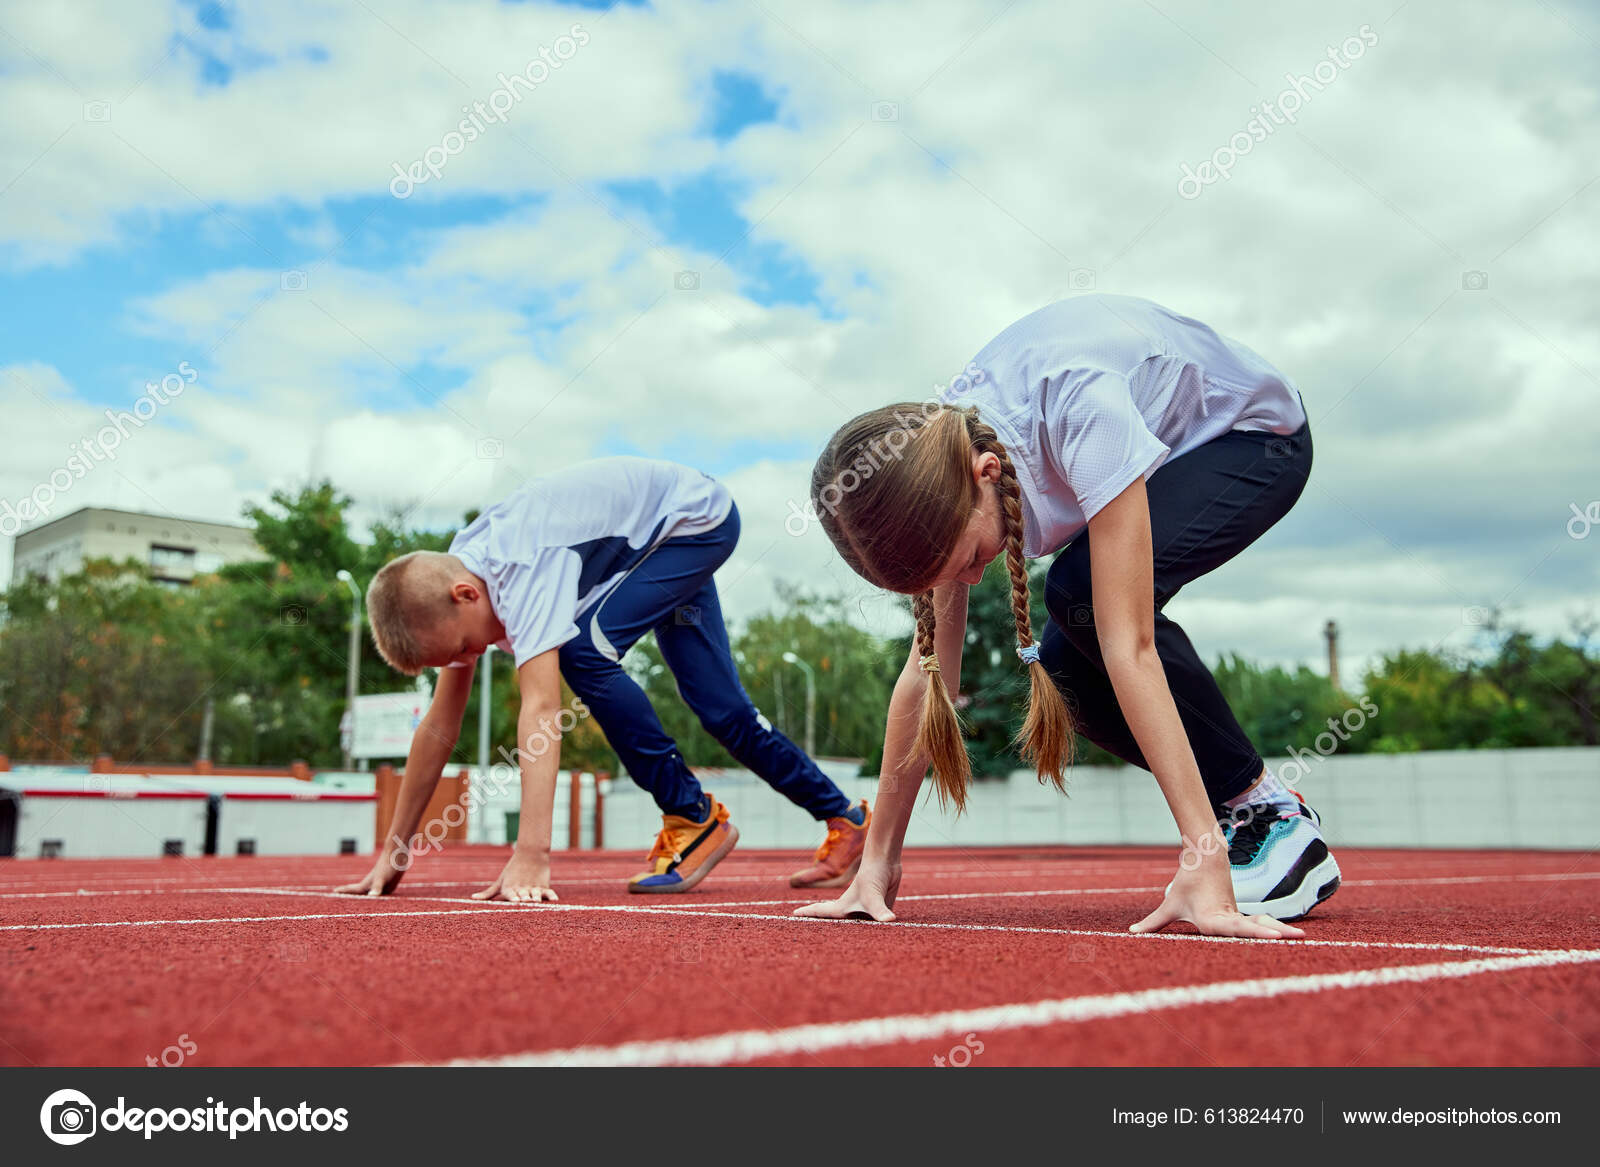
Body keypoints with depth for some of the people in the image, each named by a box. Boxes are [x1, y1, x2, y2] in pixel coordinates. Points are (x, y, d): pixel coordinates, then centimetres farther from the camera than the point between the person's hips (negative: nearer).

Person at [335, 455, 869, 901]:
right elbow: (440, 726, -6)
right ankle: (846, 820, 22)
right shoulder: (448, 583, -10)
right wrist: (393, 850, -6)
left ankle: (694, 819, -13)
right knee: (720, 708, 6)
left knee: (581, 649, -25)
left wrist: (530, 858, -49)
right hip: (661, 544, 9)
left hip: (696, 515, -8)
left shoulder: (523, 571, -36)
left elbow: (540, 710, -44)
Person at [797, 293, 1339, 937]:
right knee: (1058, 665, -14)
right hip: (1165, 459, 6)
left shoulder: (1082, 412, -41)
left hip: (1255, 432, -6)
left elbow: (1129, 646, -44)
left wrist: (1205, 863, -44)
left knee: (1083, 589, -31)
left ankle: (1272, 814, -16)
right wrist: (877, 861, -13)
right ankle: (1230, 813, 5)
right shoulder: (940, 457, -19)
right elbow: (928, 668, -15)